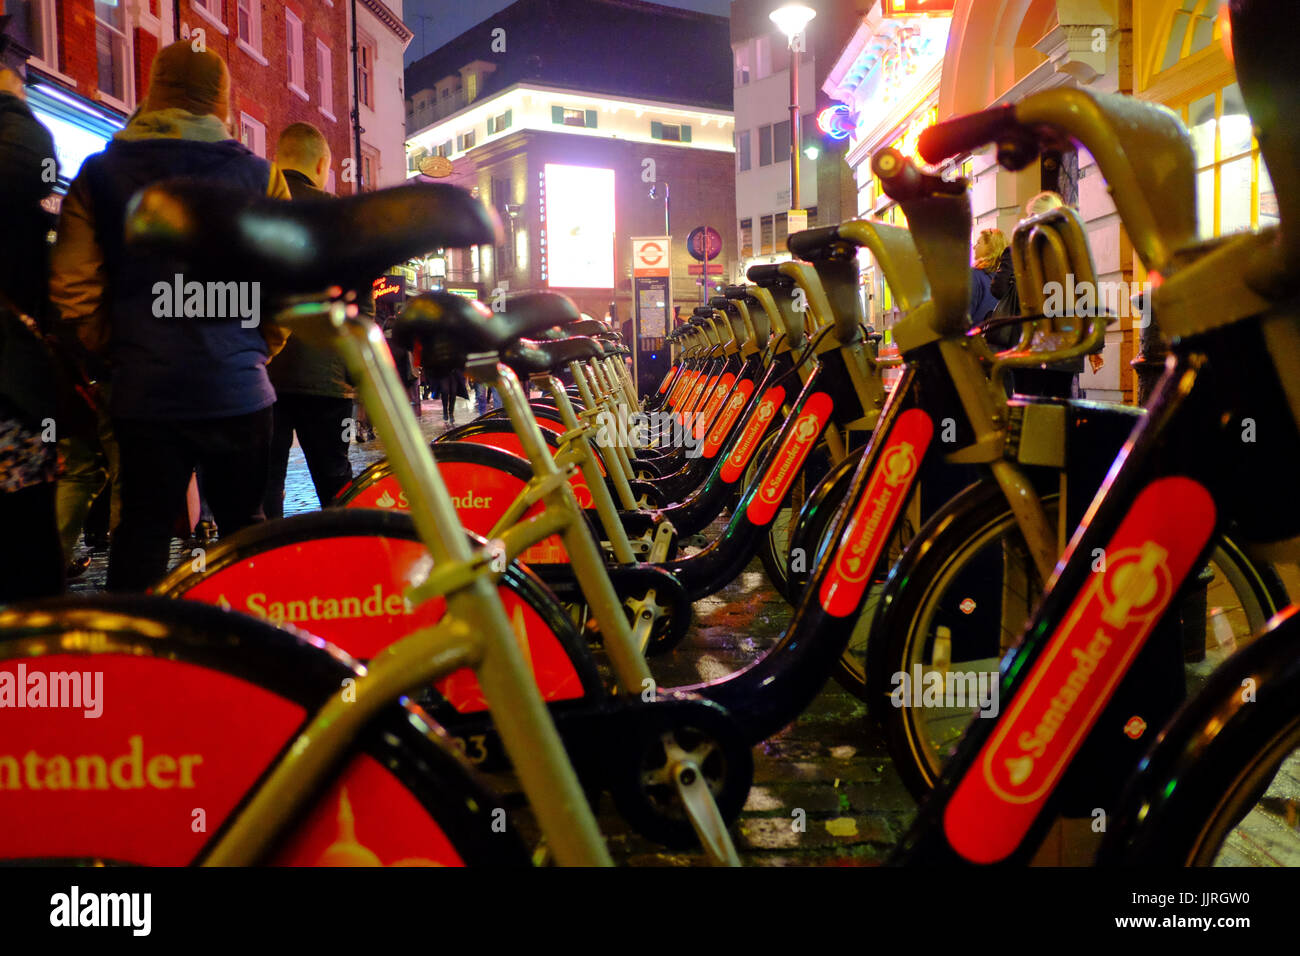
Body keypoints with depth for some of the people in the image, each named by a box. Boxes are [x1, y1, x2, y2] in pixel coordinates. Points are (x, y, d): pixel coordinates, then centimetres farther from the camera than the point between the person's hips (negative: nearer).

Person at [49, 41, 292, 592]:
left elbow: (71, 287, -1)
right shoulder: (258, 176, 1)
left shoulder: (99, 175, 5)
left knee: (141, 530, 9)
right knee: (243, 526, 10)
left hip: (142, 387, 1)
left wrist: (112, 351, 11)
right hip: (237, 386, -1)